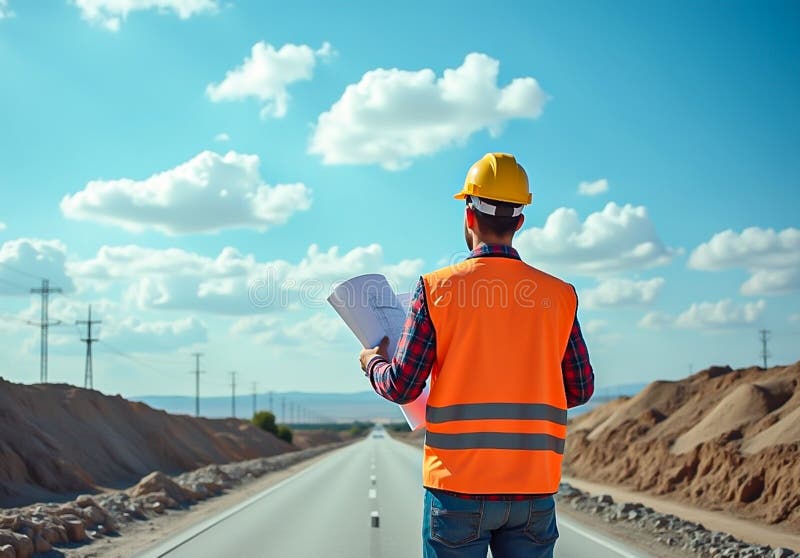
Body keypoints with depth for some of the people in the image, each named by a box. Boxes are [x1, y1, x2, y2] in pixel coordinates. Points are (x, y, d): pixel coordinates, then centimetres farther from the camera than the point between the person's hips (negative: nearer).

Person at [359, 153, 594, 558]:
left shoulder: (436, 289, -5)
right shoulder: (558, 296, 2)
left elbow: (402, 387, -5)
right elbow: (580, 390, 8)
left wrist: (372, 362, 17)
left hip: (457, 483, -2)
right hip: (534, 487, 2)